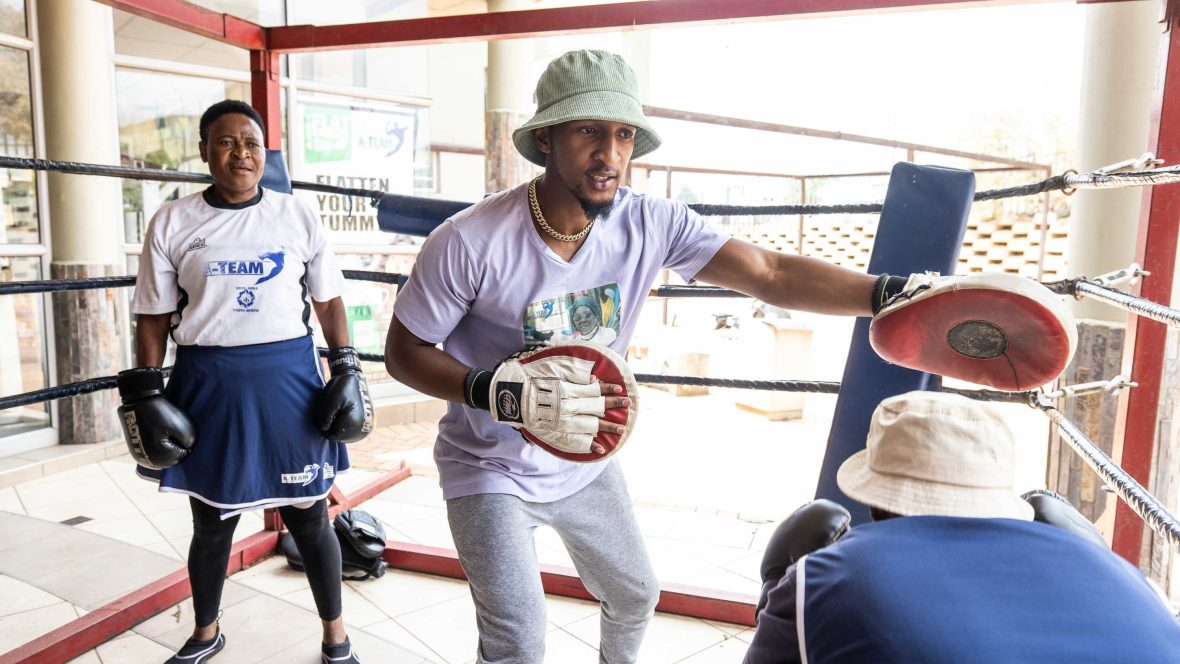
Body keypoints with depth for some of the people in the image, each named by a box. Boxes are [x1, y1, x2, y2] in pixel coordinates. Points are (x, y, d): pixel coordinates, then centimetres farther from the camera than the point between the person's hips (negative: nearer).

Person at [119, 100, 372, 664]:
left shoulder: (297, 216, 2)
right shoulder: (172, 224, 2)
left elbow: (328, 301, 6)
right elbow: (153, 317, 4)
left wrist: (347, 373, 0)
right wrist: (146, 396, -1)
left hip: (289, 379, 0)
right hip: (208, 384, 1)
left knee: (307, 517, 9)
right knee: (212, 524, 16)